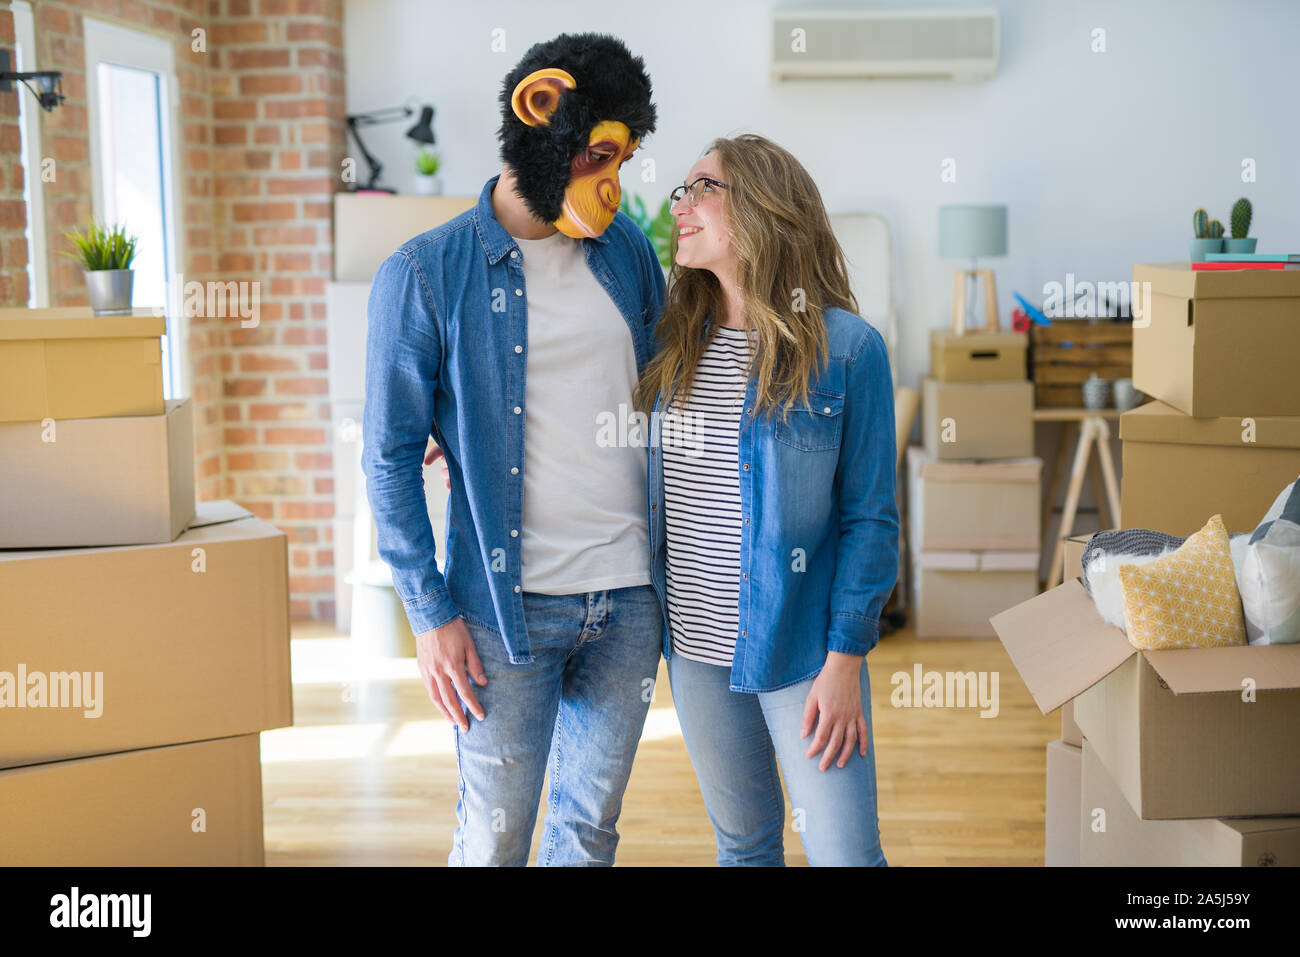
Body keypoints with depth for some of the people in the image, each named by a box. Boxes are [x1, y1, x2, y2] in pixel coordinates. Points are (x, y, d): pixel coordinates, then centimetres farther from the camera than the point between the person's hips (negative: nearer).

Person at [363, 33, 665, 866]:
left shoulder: (628, 250, 6)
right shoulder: (426, 274, -7)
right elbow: (390, 457, -5)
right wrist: (430, 610, -8)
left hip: (630, 597, 4)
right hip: (509, 606, -4)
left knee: (593, 823, 15)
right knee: (494, 837, 5)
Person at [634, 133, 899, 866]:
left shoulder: (847, 347, -11)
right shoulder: (675, 342, 4)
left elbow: (870, 517, -9)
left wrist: (845, 659, -13)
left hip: (798, 646, -4)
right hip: (695, 645, 5)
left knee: (845, 850, 1)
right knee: (742, 842, 18)